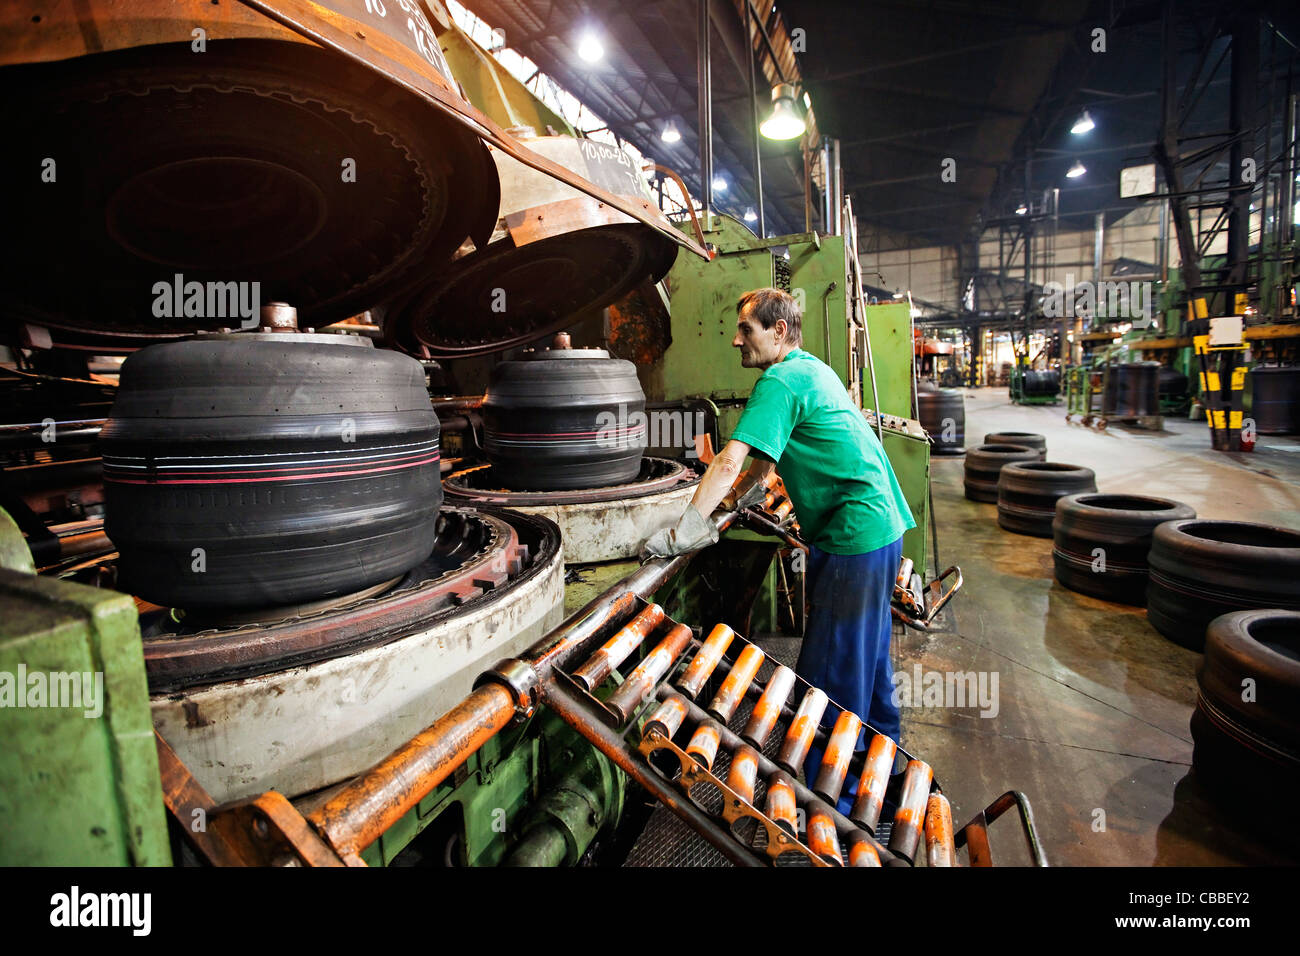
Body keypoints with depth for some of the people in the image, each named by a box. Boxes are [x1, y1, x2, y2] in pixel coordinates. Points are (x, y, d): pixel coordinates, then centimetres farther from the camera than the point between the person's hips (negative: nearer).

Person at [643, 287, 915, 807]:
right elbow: (770, 453, 24)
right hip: (882, 525, 11)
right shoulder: (815, 370, 16)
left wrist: (685, 530, -24)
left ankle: (831, 798, 11)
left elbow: (730, 461, -24)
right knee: (867, 653, 23)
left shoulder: (781, 380, -15)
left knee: (831, 671, -2)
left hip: (853, 536, -11)